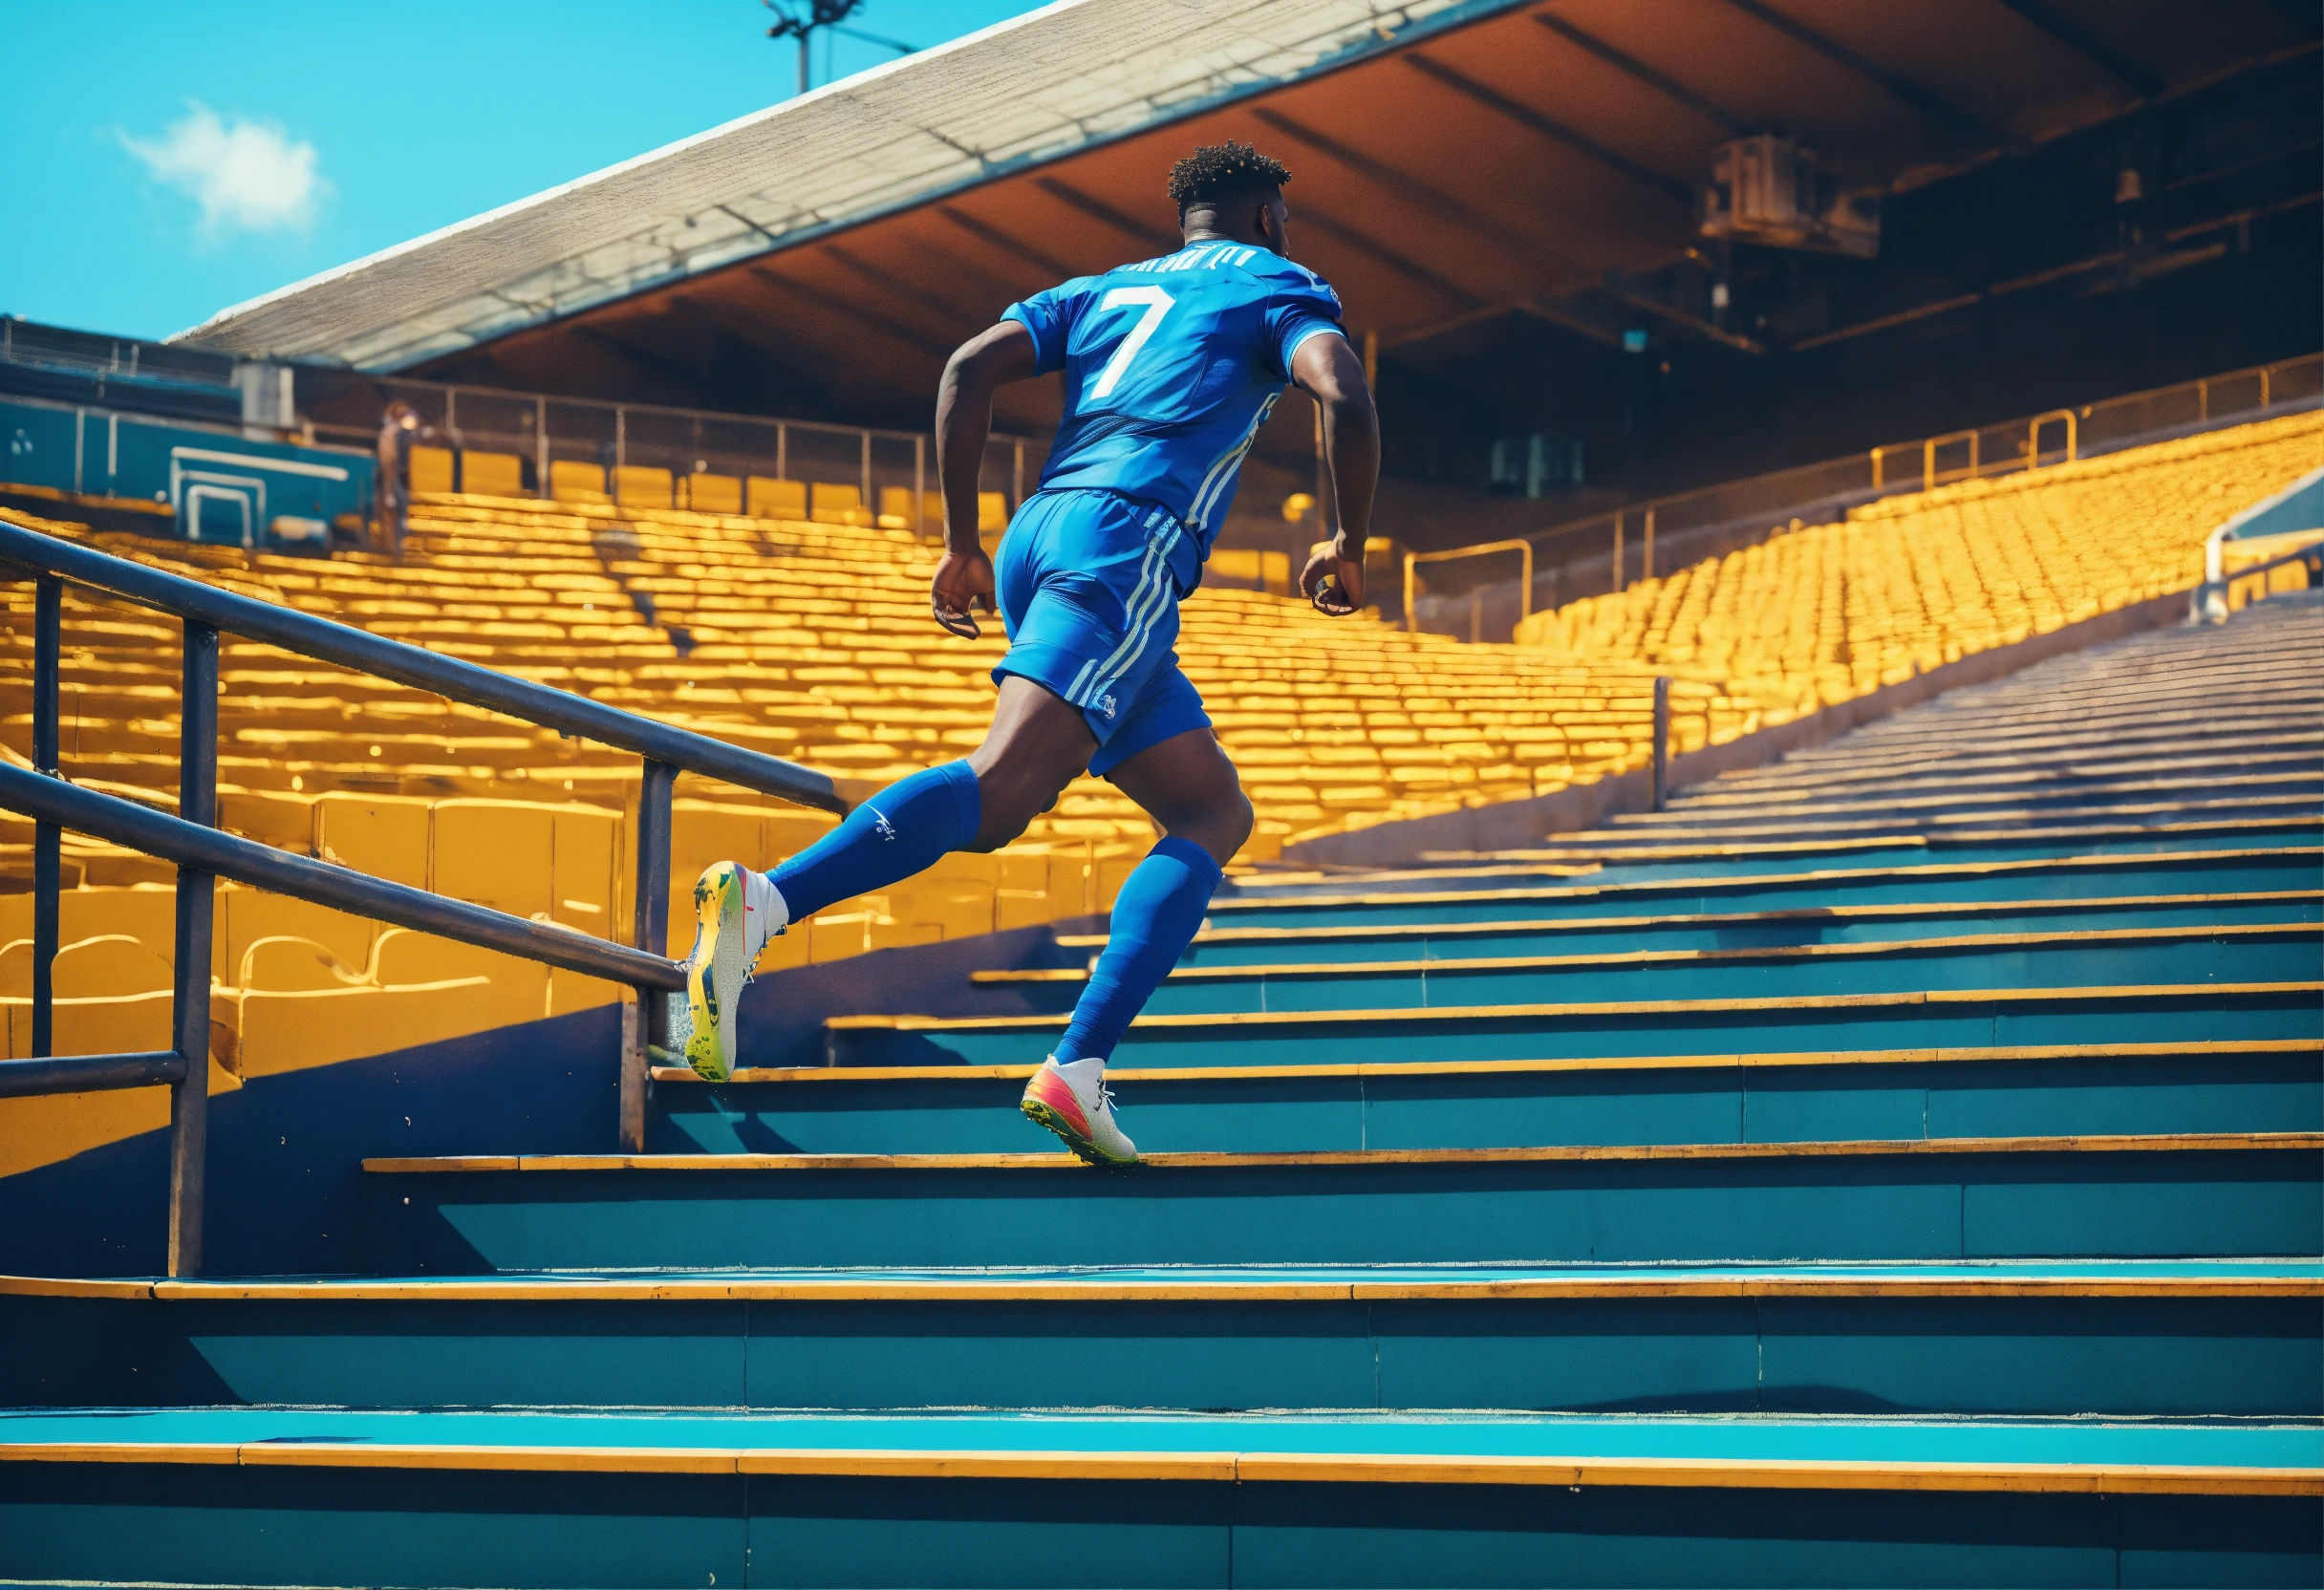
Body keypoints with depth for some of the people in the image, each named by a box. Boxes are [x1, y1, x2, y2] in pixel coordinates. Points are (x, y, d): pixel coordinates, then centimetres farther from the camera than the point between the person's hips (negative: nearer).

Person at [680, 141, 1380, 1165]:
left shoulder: (1102, 292, 31)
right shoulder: (1279, 288, 15)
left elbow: (970, 368, 16)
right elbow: (1345, 400, -6)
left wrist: (960, 543, 16)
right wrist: (1348, 544, 9)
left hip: (1034, 542, 7)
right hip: (1127, 546, -7)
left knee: (1216, 818, 8)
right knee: (998, 793, -22)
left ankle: (1079, 1067, -12)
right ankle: (764, 902, -43)